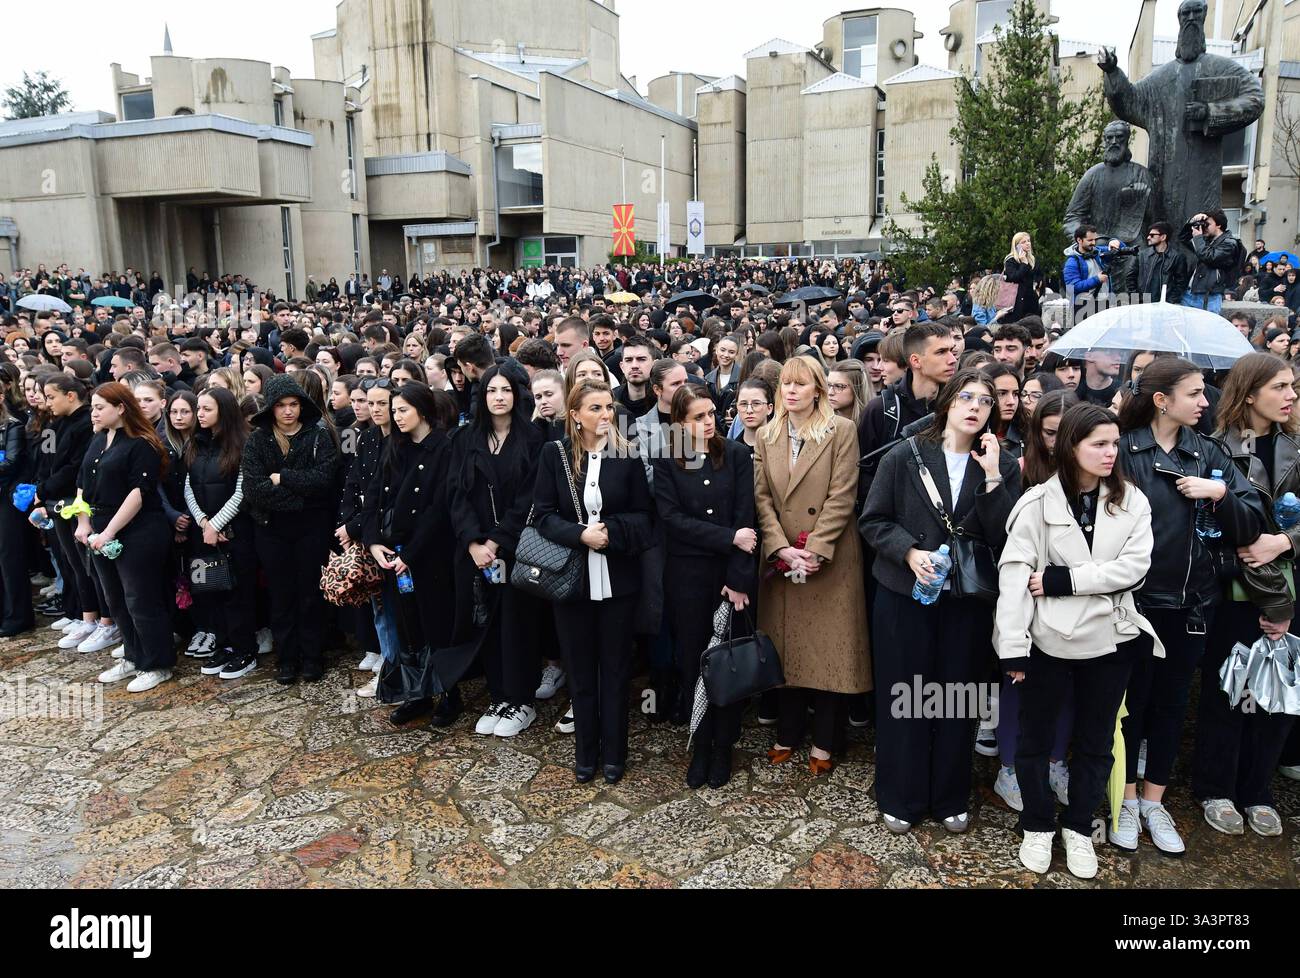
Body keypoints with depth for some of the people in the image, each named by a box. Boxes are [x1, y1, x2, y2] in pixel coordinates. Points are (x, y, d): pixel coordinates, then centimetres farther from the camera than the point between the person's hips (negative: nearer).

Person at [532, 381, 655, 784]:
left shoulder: (627, 456, -3)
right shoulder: (555, 455, -1)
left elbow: (643, 515, 0)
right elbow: (543, 515, -3)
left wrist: (609, 532, -17)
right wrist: (580, 534, -18)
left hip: (617, 578, 0)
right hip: (571, 576, 1)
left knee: (615, 668, 10)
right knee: (580, 670, 11)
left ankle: (614, 753, 25)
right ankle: (585, 753, 26)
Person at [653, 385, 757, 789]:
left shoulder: (736, 455, 0)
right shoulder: (667, 462, 0)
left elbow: (744, 518, -6)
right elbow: (672, 518, -10)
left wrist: (738, 578, -13)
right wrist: (729, 538, -17)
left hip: (732, 573, 0)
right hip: (687, 575, 0)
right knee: (694, 662, 7)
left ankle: (723, 747, 22)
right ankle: (701, 746, 23)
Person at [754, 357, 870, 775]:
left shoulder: (842, 431, -3)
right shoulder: (767, 436, 9)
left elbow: (842, 496, -10)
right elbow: (761, 497, 2)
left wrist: (815, 550, -16)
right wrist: (782, 548, -11)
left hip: (830, 559, -3)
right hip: (782, 557, 3)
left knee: (829, 647, 2)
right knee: (786, 645, 9)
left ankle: (823, 742, 16)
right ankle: (788, 734, 23)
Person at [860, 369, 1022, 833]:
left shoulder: (1003, 467, 1)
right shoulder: (905, 456, -4)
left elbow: (1005, 538, -8)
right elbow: (873, 520, -3)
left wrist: (993, 478, -16)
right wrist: (909, 551, -18)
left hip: (968, 601, 2)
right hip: (905, 594, -1)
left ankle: (950, 798, 30)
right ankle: (900, 798, 24)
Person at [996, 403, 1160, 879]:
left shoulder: (1132, 502, -1)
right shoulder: (1038, 502, -8)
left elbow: (1133, 567, -12)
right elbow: (1014, 573, -12)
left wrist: (1059, 580, -18)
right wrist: (1013, 646, -17)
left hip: (1109, 640, 2)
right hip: (1048, 640, -2)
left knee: (1096, 741, 16)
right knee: (1036, 739, 12)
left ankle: (1079, 828, 35)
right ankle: (1038, 826, 32)